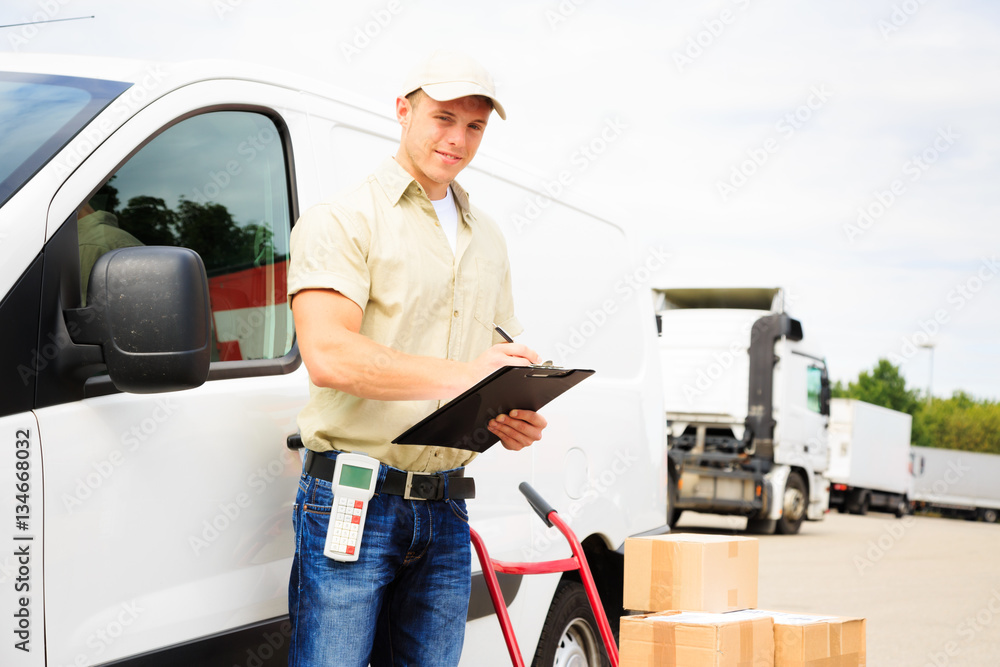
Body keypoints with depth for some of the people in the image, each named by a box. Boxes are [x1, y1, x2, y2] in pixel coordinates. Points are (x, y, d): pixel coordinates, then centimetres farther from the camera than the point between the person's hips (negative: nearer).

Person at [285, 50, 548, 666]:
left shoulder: (487, 239, 20)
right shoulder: (341, 222, -4)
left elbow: (504, 363, 27)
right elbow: (327, 355, -19)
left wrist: (514, 419, 3)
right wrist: (460, 374, -26)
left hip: (446, 514, 6)